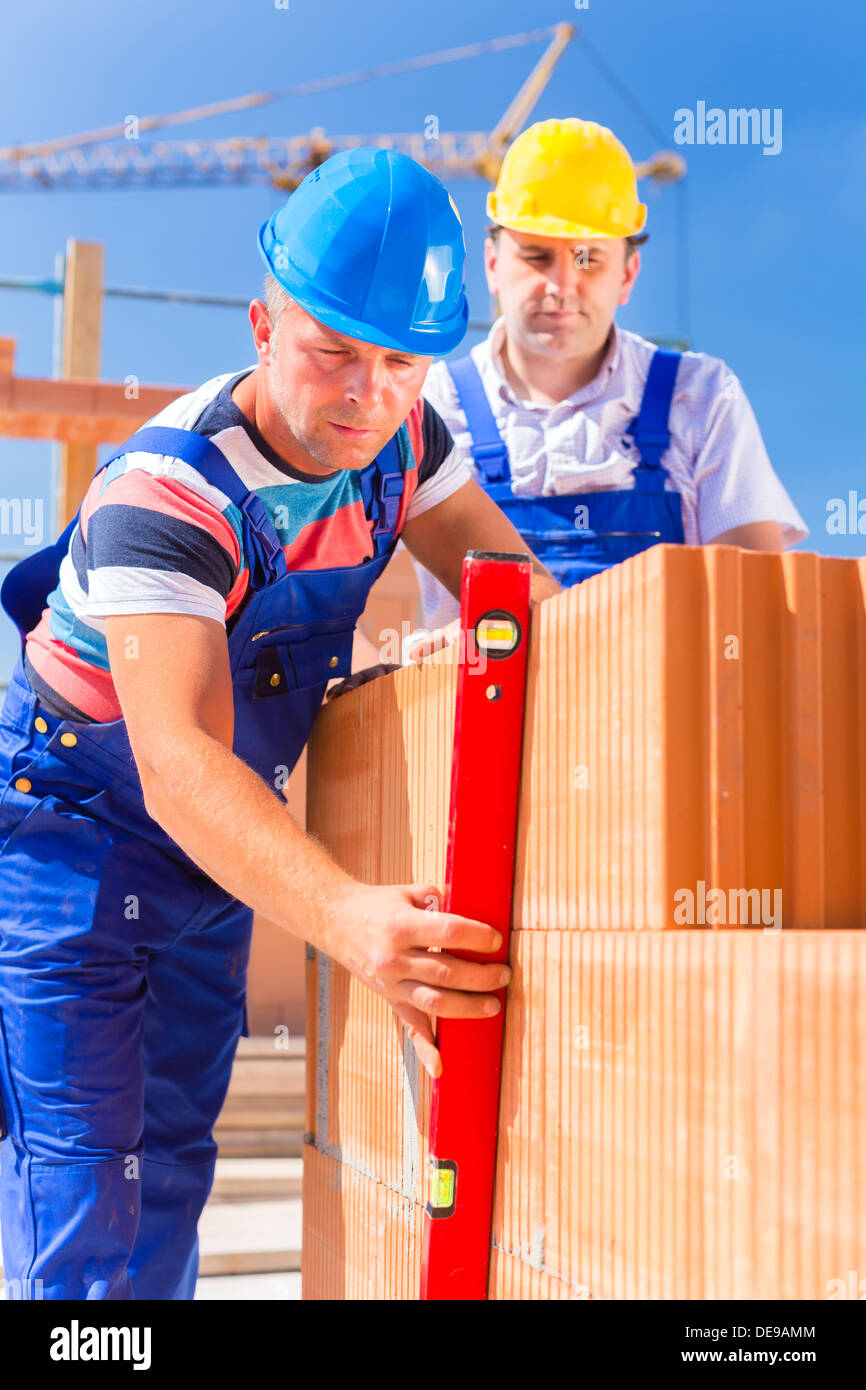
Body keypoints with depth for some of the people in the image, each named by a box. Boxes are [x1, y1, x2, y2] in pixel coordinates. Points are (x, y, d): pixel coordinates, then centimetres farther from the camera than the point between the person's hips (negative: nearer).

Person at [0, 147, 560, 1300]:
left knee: (173, 1163, 14)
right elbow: (176, 762, -43)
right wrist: (344, 915, -59)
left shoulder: (400, 439, -9)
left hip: (218, 847, 7)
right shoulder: (167, 497, -32)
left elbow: (520, 590, 2)